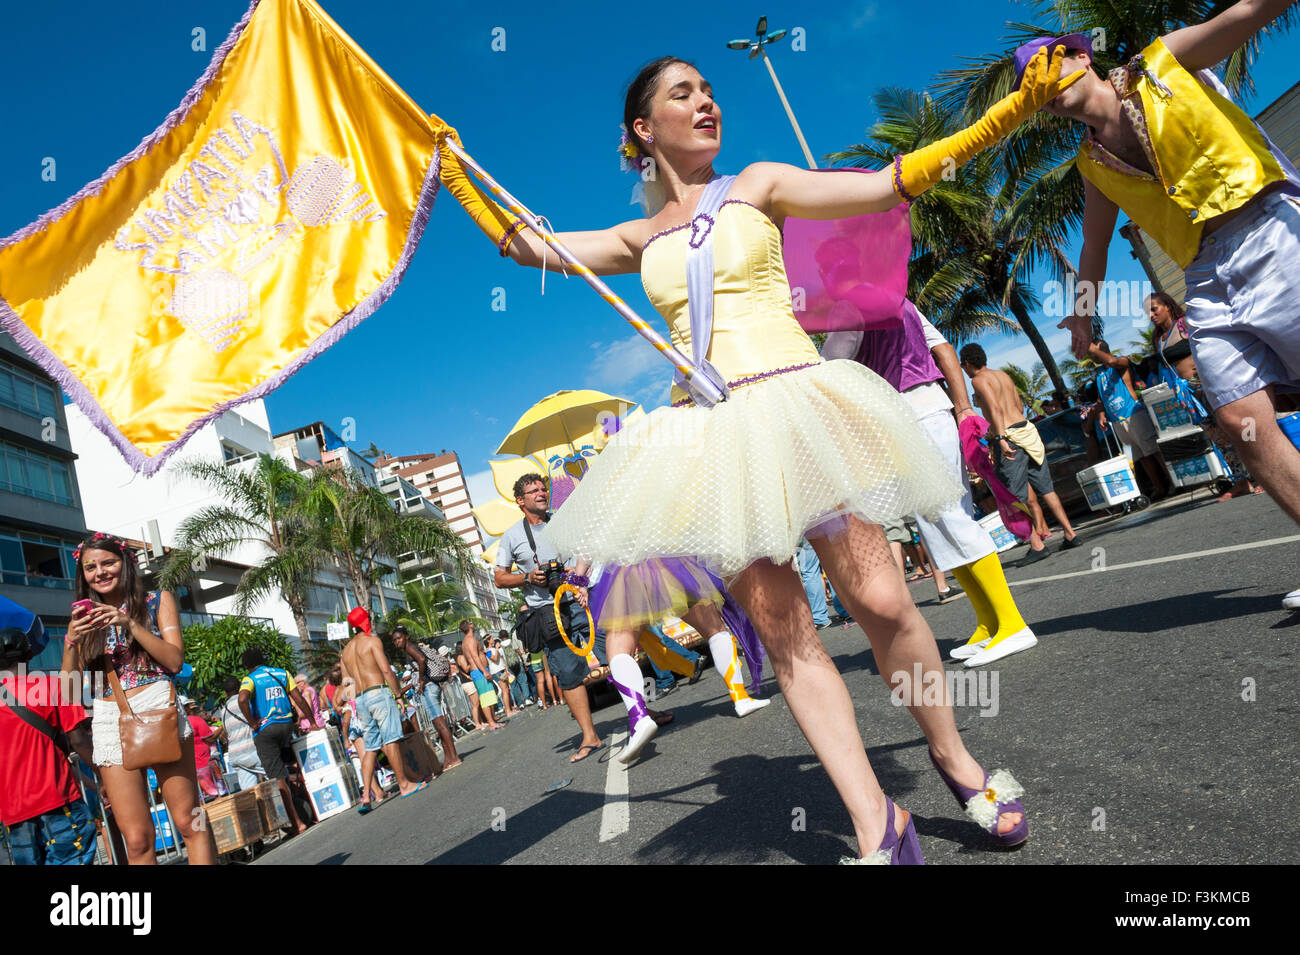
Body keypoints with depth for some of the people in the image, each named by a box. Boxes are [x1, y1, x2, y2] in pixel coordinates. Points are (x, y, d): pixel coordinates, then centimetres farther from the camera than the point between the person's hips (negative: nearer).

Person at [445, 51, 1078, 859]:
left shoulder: (758, 186, 11)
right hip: (706, 434, 2)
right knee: (781, 629, -3)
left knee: (880, 600, -7)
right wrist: (455, 176, 21)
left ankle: (955, 758, 20)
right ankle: (877, 824, 7)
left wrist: (1011, 111, -4)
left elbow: (888, 185, 3)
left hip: (795, 406, -2)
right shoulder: (642, 239, 18)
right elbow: (528, 244, 23)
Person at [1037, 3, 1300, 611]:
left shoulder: (1164, 64, 10)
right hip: (1207, 278, 4)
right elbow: (1095, 244, 28)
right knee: (1241, 418, -8)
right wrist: (1083, 312, 29)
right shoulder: (1092, 162, 19)